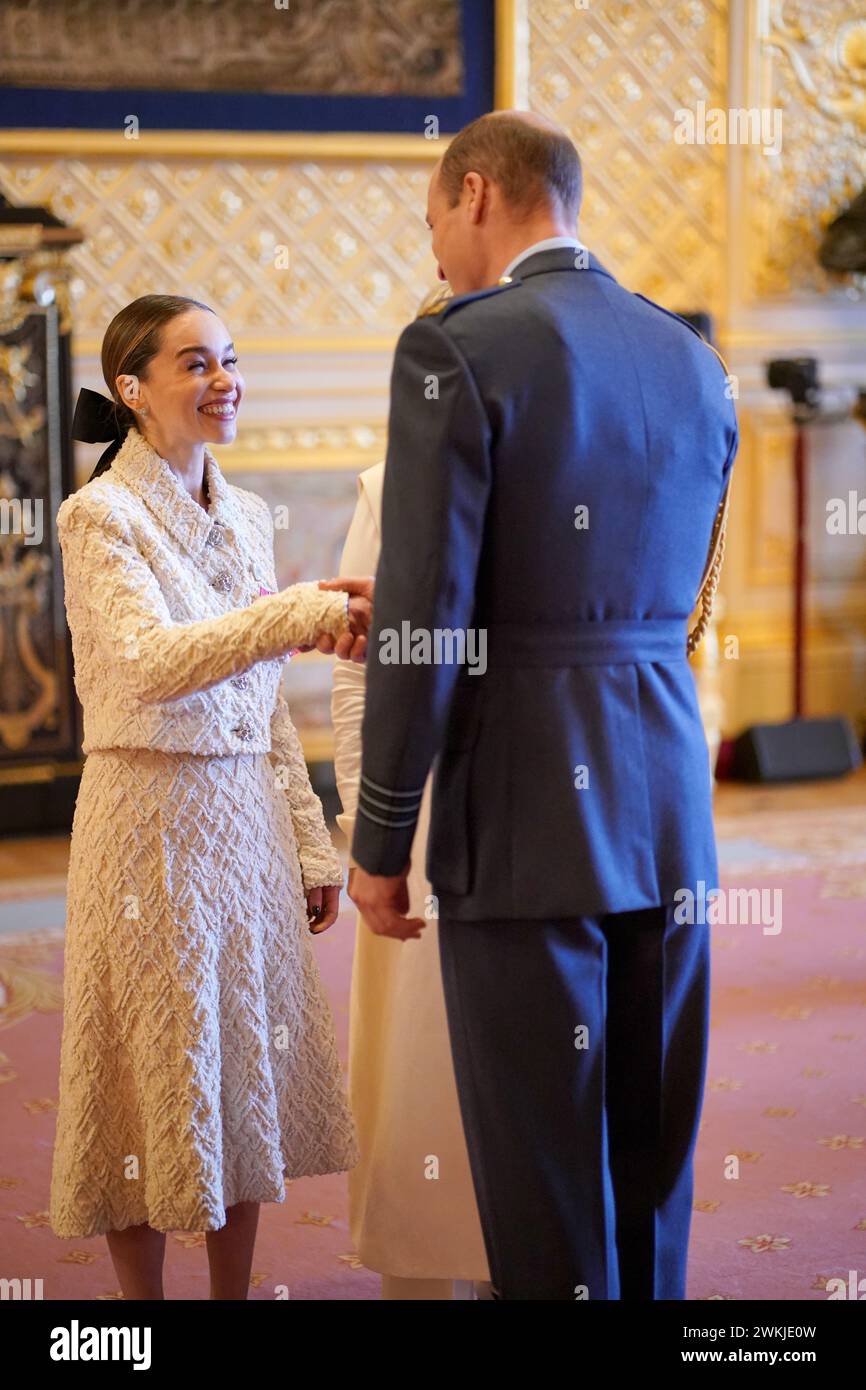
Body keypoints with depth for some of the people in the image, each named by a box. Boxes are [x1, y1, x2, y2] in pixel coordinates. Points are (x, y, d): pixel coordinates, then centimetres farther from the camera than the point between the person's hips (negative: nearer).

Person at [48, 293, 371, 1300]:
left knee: (246, 1073, 11)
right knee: (156, 1074, 2)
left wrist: (310, 844, 12)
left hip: (246, 820, 6)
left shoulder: (245, 516, 11)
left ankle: (234, 1296, 23)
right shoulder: (100, 516, -10)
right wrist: (304, 613, -39)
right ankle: (145, 1299, 16)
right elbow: (151, 664, -28)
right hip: (152, 821, -6)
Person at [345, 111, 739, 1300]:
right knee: (653, 1149, 15)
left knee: (544, 1159, 2)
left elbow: (425, 625, -14)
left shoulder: (457, 351, -10)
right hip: (668, 804, 6)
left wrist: (380, 841, -5)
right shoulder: (692, 361, 11)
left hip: (527, 812, -6)